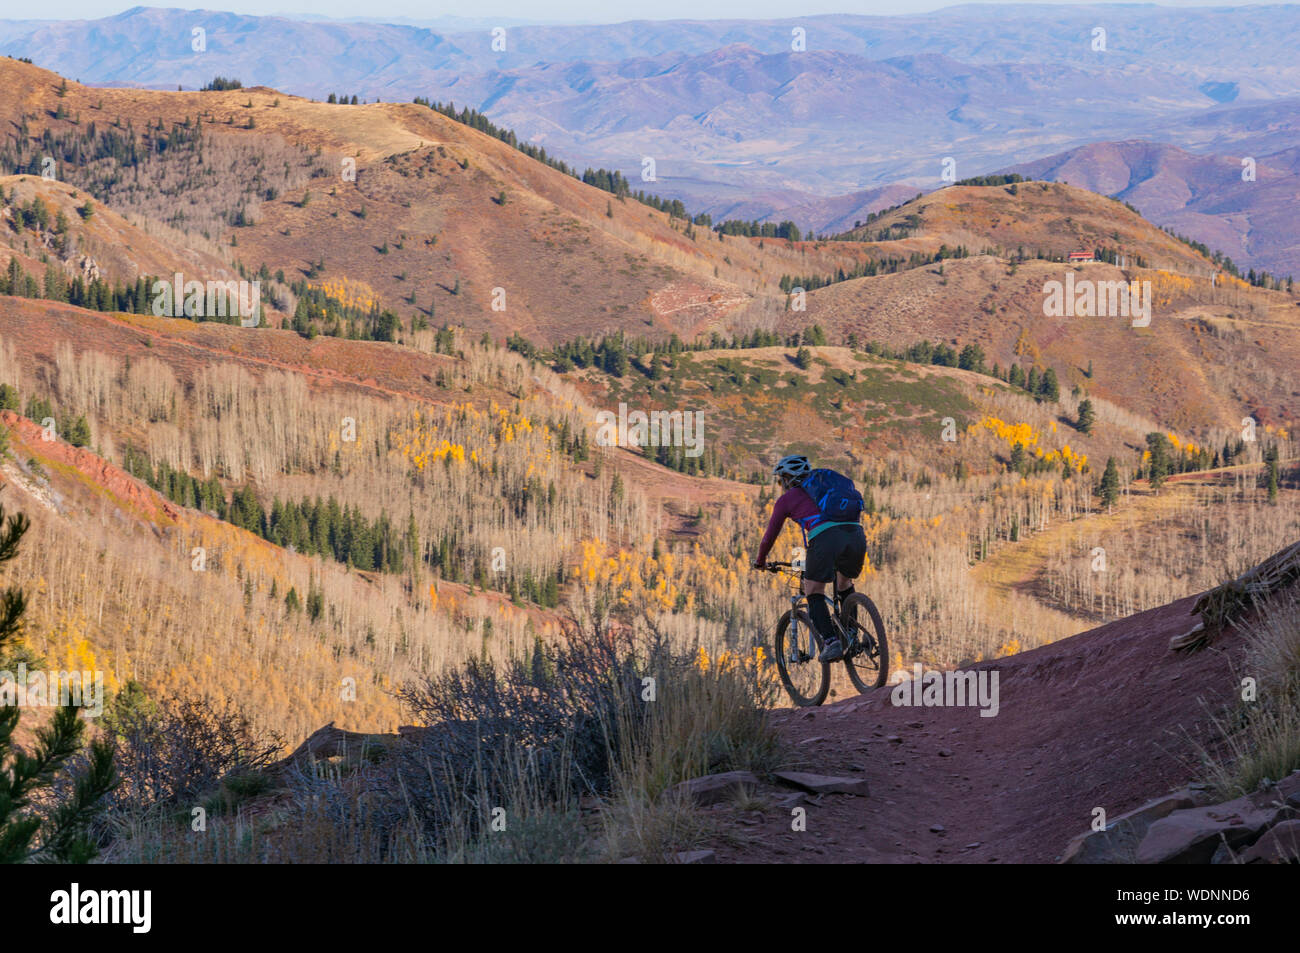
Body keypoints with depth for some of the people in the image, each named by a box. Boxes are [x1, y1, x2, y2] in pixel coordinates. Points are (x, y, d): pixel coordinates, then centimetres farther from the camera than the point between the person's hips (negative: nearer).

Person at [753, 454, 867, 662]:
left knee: (814, 593, 10)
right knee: (844, 583, 31)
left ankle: (831, 642, -9)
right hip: (856, 535, 5)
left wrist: (760, 561, 43)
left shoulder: (786, 499, 19)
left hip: (825, 539, -5)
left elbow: (770, 535, 26)